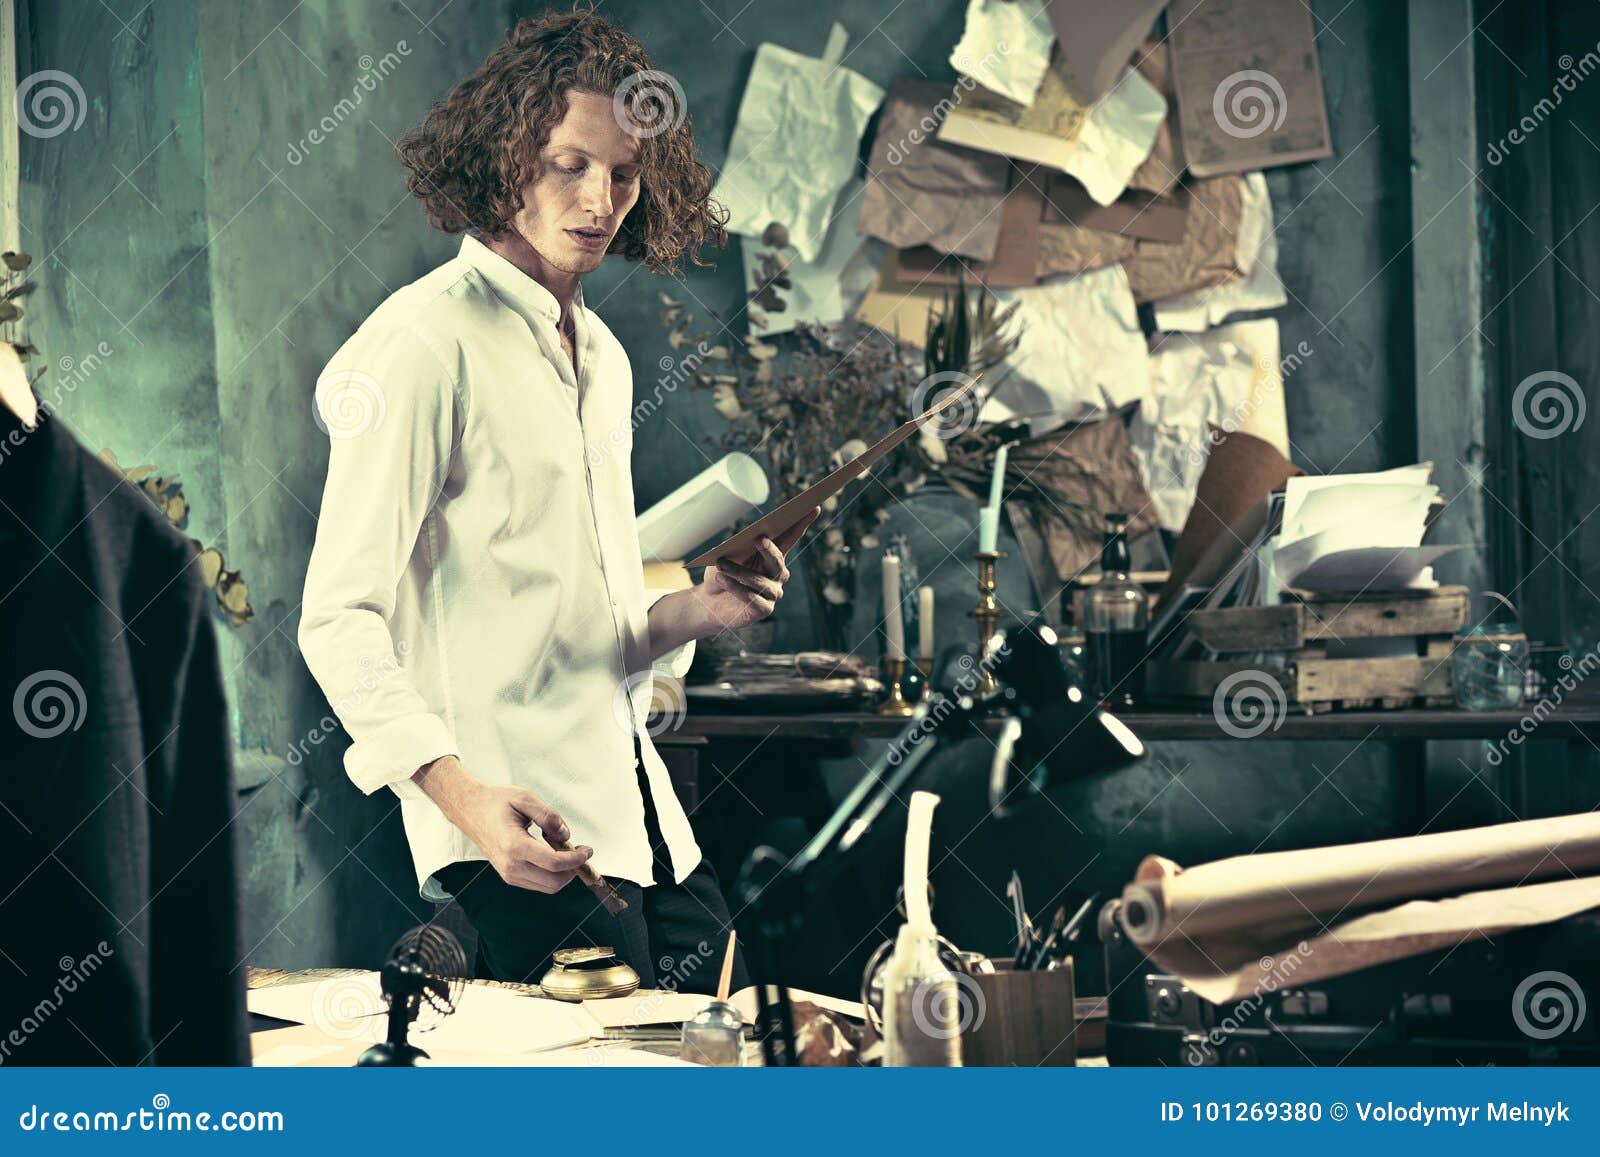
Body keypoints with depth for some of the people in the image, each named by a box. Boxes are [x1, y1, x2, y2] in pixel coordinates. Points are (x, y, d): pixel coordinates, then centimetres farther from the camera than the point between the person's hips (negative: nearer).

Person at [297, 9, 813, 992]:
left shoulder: (601, 354, 18)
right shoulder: (424, 341, -9)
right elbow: (341, 618, -15)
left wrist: (695, 612, 5)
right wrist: (463, 796, -27)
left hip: (646, 825, 8)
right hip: (522, 838, -8)